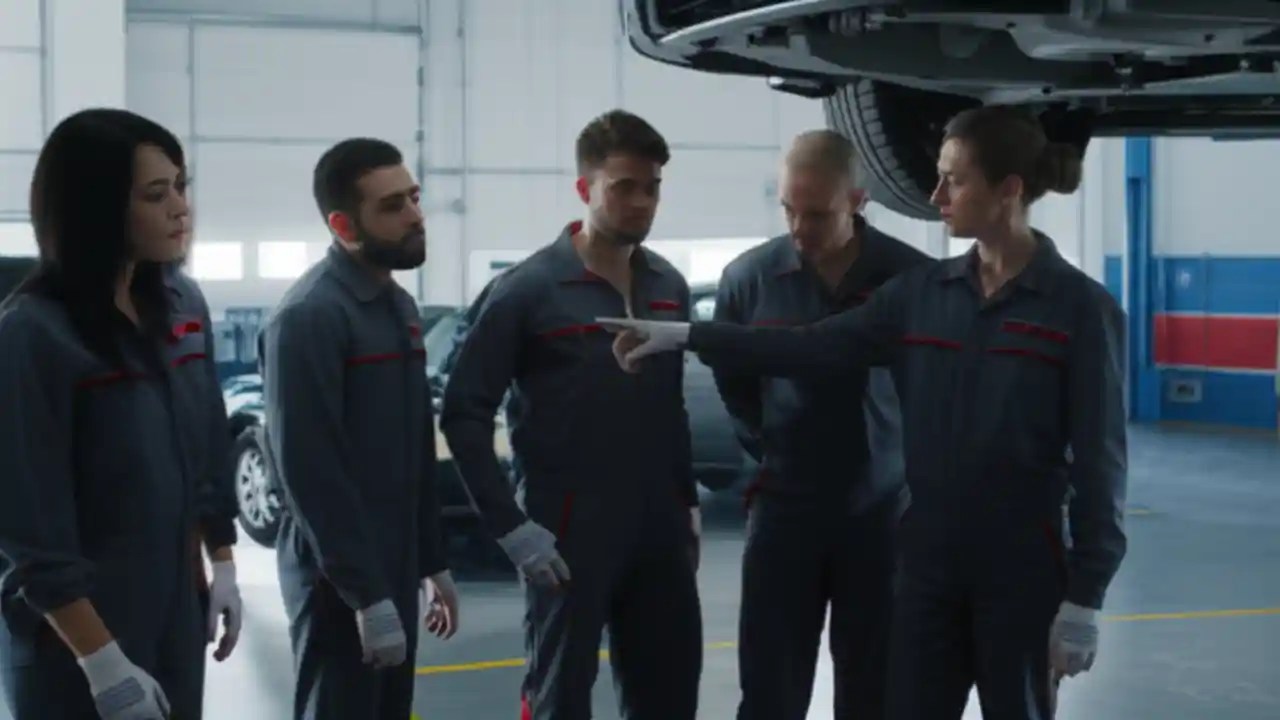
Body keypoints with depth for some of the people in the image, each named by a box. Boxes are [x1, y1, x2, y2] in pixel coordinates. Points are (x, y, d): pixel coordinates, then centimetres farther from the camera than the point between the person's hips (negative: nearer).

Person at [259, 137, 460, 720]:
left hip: (395, 570, 9)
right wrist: (366, 595, -22)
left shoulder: (399, 306, 12)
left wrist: (433, 564, 17)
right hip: (338, 581, -9)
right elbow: (309, 471, -22)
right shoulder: (309, 317, -17)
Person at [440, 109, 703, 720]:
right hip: (569, 536, -6)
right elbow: (464, 413, -10)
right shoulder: (530, 289, -9)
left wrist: (688, 503, 13)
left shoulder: (668, 286, 9)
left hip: (659, 531, 6)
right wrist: (512, 528, -14)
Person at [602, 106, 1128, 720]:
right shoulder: (922, 291, 5)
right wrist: (685, 335, -4)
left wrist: (1084, 598, -12)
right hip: (928, 561, 4)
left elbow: (1098, 461, -10)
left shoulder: (1078, 306, -9)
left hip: (1023, 569, -4)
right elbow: (816, 348, 1)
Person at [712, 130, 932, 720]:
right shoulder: (749, 277, -7)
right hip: (784, 511, 0)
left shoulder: (911, 276, -10)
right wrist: (774, 454, 7)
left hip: (883, 512, 0)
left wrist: (908, 459, 2)